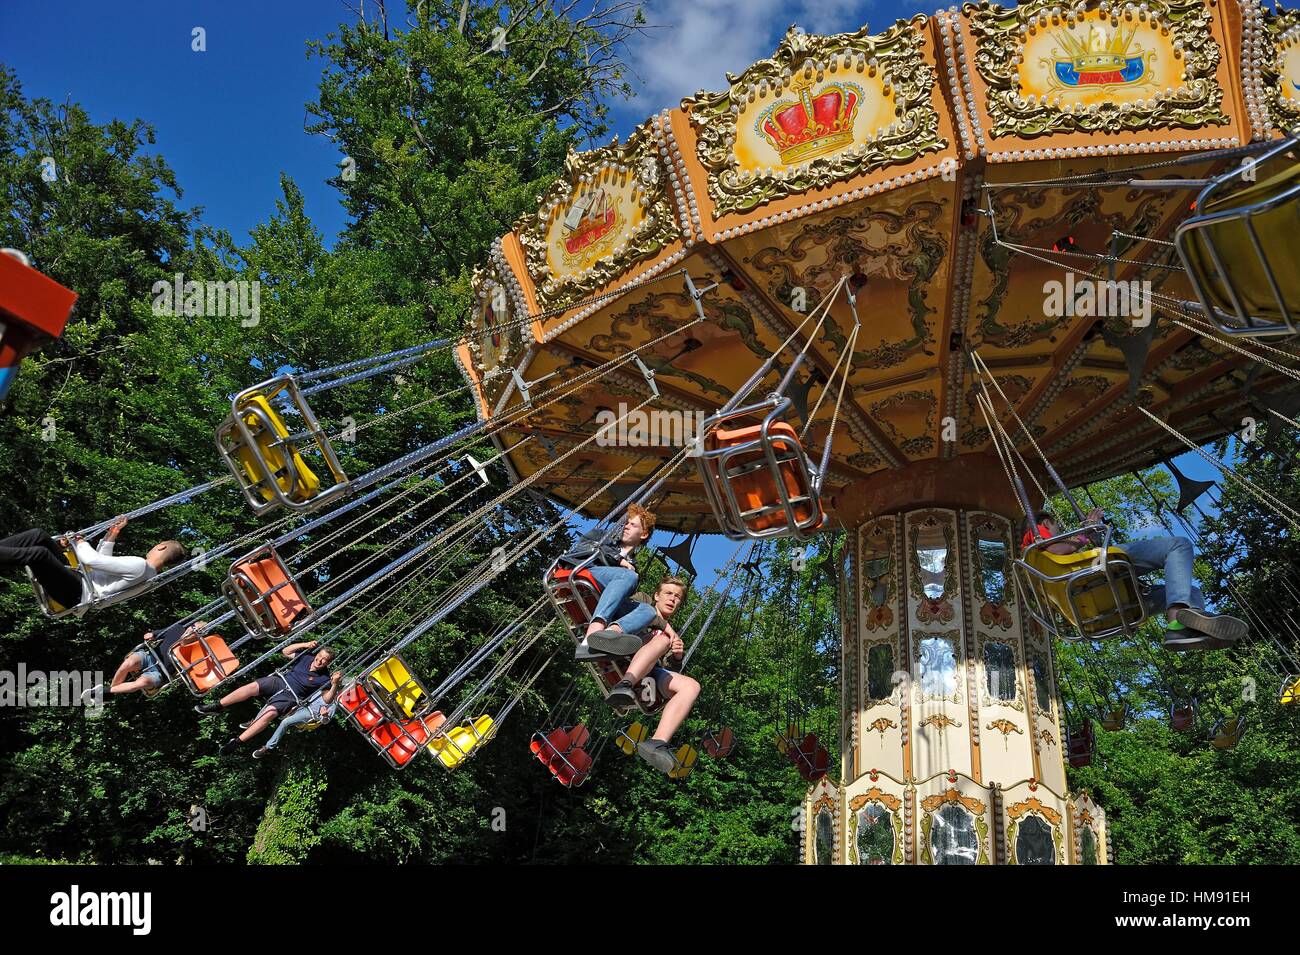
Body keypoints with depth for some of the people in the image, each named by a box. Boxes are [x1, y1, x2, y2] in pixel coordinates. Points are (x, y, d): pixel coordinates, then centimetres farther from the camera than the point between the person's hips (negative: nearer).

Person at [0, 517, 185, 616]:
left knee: (39, 553, -32)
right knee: (38, 535, 1)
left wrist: (81, 544, 3)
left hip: (74, 594, -10)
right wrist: (111, 536, 21)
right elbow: (104, 562, 29)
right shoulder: (142, 569, 19)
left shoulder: (140, 565, -14)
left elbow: (94, 560, -17)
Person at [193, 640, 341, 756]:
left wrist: (334, 684, -28)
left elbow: (327, 699, -11)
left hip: (290, 696, -4)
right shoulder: (308, 656, 9)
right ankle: (216, 707, -16)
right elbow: (285, 651, 15)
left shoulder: (323, 678, -4)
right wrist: (305, 645, 3)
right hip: (280, 681, 5)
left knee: (270, 713, -31)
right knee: (253, 686, -22)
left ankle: (236, 742, -31)